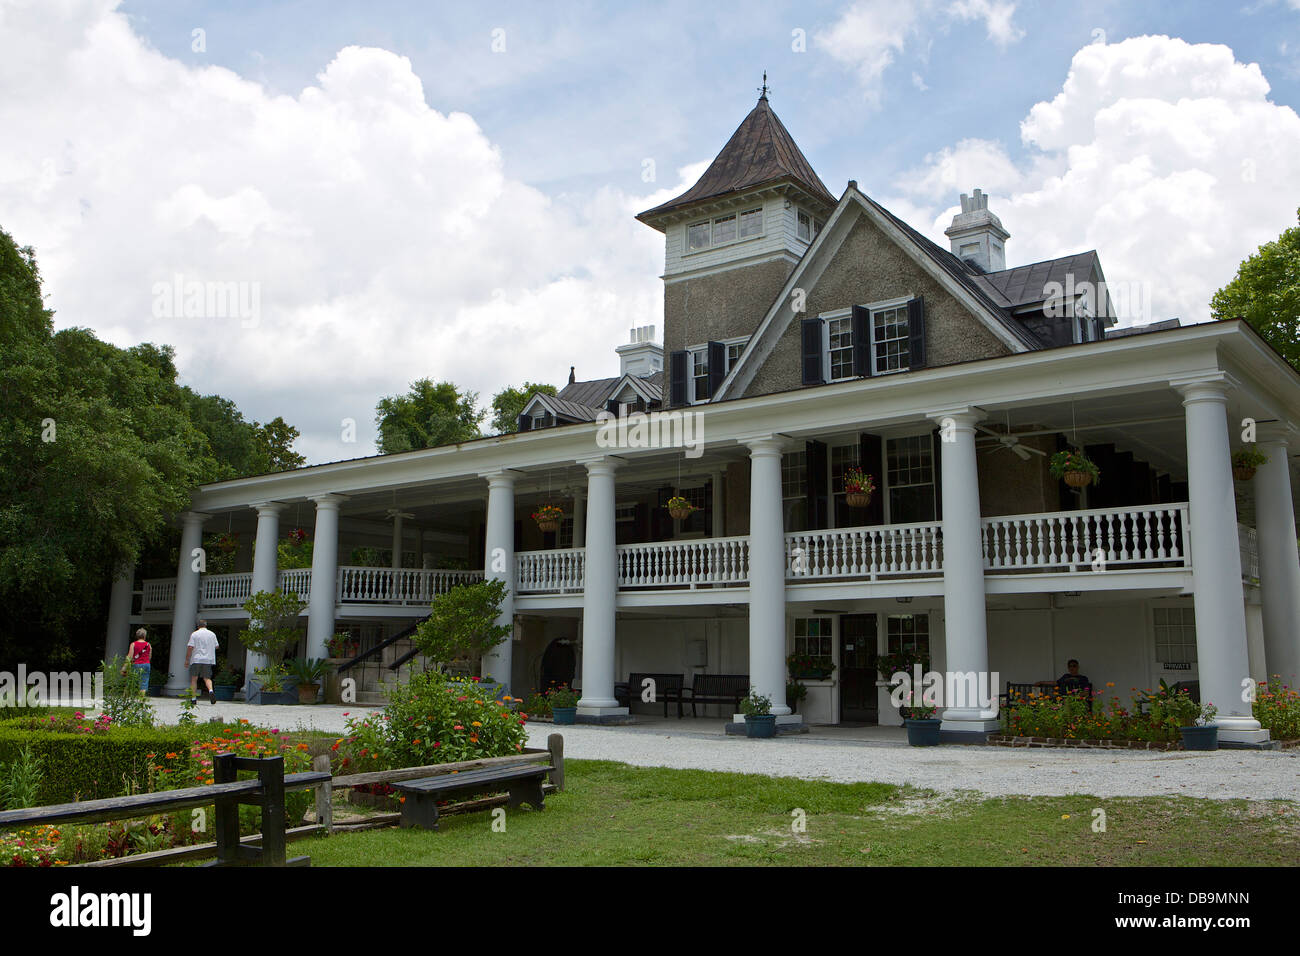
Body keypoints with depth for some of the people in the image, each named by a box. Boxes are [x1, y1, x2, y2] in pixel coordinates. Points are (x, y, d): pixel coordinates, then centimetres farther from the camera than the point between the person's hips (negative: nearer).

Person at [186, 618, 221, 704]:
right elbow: (216, 646, 15)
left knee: (194, 679, 6)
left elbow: (190, 648, -6)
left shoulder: (194, 634, 0)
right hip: (208, 660, 2)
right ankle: (211, 691, -22)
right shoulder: (212, 634, 10)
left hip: (196, 659, -2)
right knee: (207, 678, 6)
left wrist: (187, 660, 0)